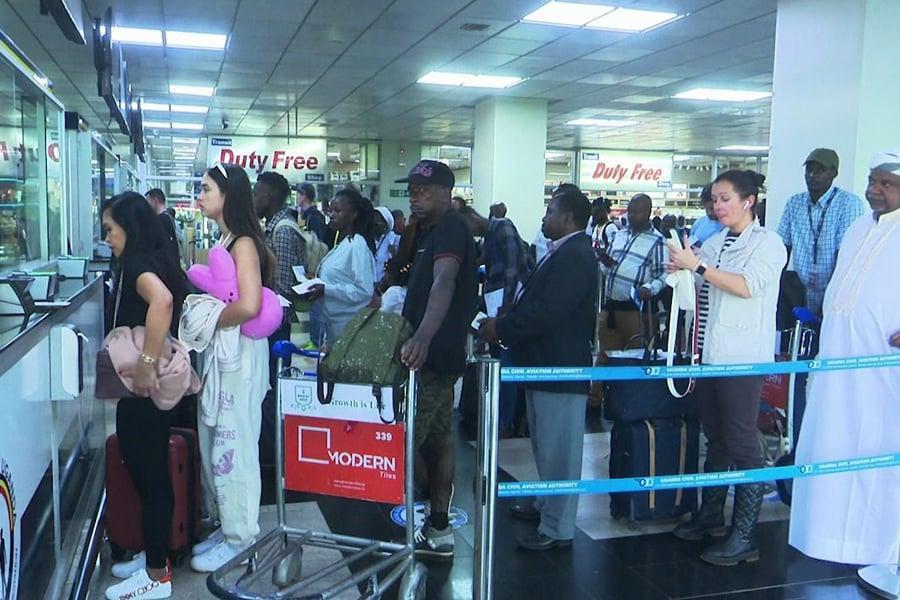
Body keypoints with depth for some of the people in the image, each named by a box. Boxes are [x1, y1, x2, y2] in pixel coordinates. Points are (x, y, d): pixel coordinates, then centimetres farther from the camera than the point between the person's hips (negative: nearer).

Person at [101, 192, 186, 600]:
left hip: (141, 389, -10)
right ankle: (153, 555, 33)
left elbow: (161, 300, -39)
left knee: (148, 478, 1)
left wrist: (145, 364, -36)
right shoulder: (156, 261, 12)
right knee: (152, 475, 19)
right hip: (153, 386, 10)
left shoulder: (137, 262, -17)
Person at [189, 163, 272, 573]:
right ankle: (225, 523, 29)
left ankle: (238, 535, 15)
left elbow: (249, 306, -28)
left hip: (237, 352, -9)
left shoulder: (244, 244, -15)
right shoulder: (223, 240, 13)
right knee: (213, 442, 15)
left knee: (231, 444, 1)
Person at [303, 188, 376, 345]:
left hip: (348, 326, -9)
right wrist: (316, 283, 4)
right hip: (333, 322, 9)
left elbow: (364, 291, -22)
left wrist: (326, 290, -22)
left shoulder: (358, 245, -16)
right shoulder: (341, 243, 12)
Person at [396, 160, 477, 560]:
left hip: (434, 354, -11)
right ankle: (439, 530, 21)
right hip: (434, 354, 11)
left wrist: (423, 337, -49)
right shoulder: (428, 231, 17)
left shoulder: (450, 228, -16)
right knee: (438, 440, 13)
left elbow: (444, 282, -35)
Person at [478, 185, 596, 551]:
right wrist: (504, 325, 3)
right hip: (547, 365, 11)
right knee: (546, 446, 22)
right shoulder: (563, 252, 14)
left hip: (561, 369, -11)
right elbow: (536, 303, 15)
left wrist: (501, 328, -17)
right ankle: (546, 504, 38)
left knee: (557, 450, -1)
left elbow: (546, 312, -26)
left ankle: (557, 528, 9)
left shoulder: (574, 256, -19)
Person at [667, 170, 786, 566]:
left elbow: (746, 286, -21)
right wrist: (682, 273, 2)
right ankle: (711, 515, 29)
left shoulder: (767, 243, -5)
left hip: (742, 358, -7)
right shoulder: (714, 243, 13)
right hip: (709, 353, 7)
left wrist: (696, 265, -23)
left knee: (741, 443, -4)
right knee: (714, 438, 16)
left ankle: (745, 536, 3)